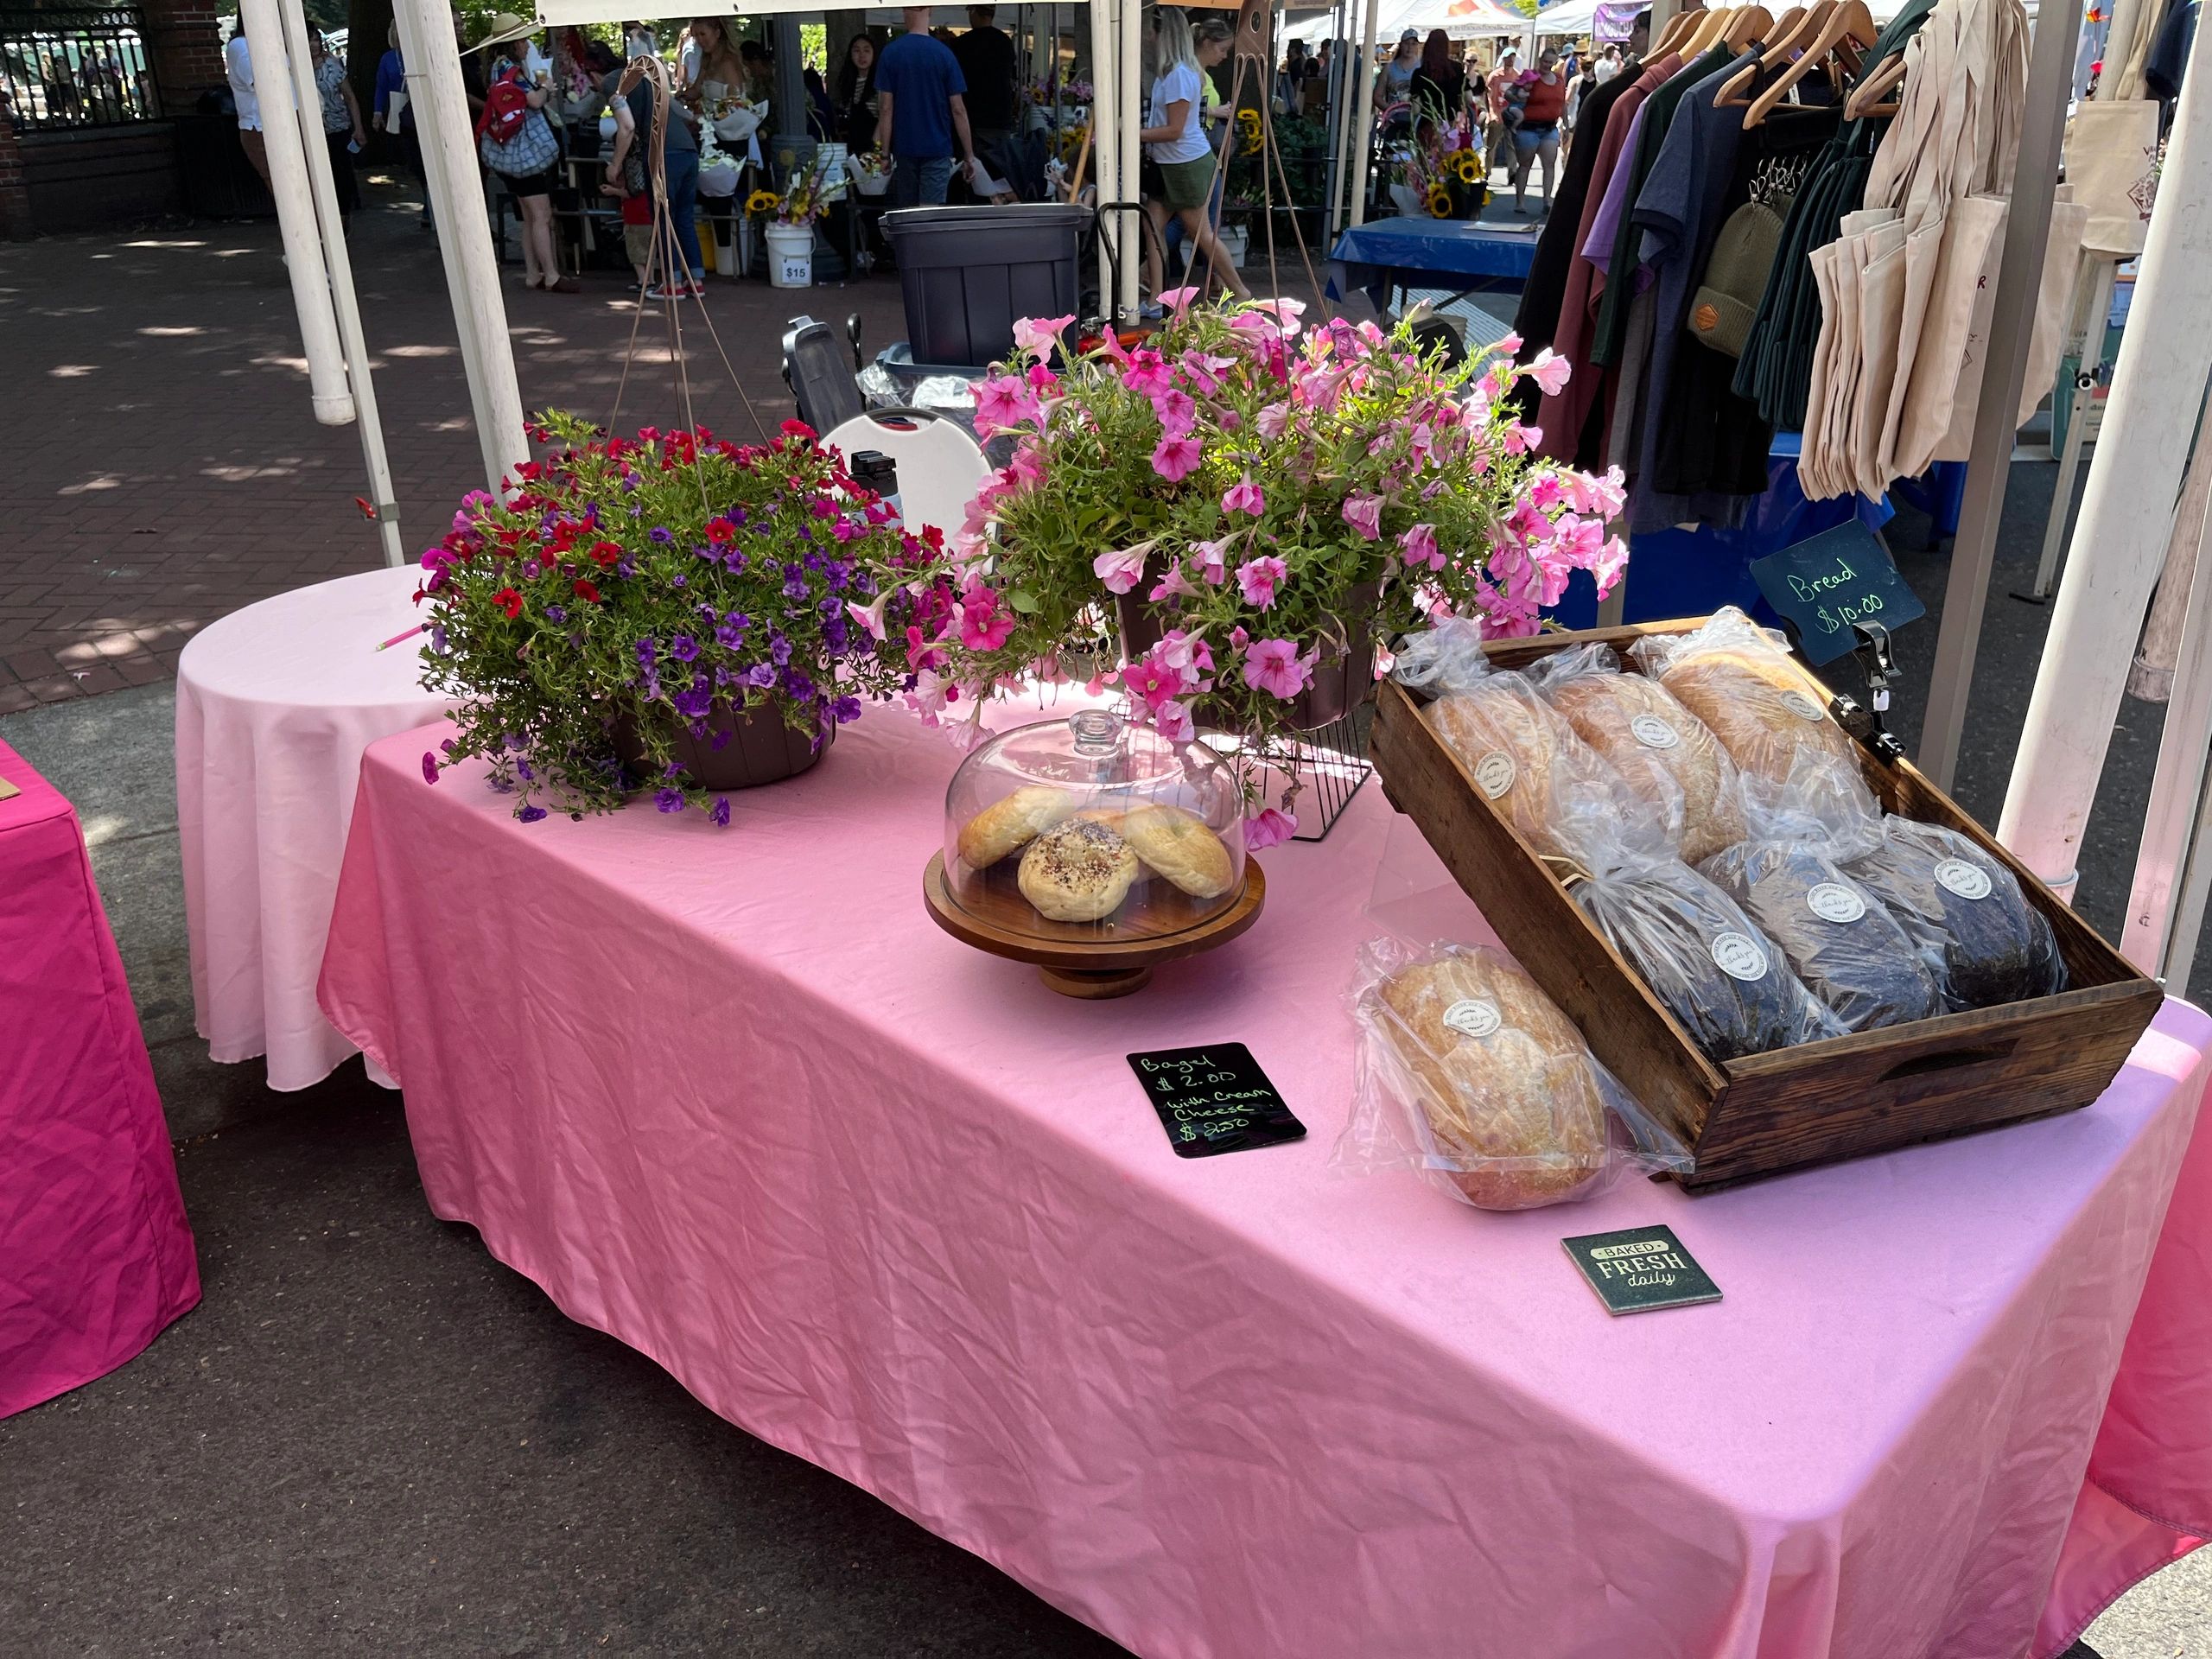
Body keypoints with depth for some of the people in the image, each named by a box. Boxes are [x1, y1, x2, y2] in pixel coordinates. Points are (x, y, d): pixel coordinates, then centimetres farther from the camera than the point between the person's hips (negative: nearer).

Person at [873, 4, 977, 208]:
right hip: (937, 148, -2)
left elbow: (886, 108, -4)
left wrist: (885, 153, 2)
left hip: (903, 148, 2)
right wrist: (969, 154, 2)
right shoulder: (944, 54, -5)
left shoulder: (890, 53, -3)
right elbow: (958, 109, -5)